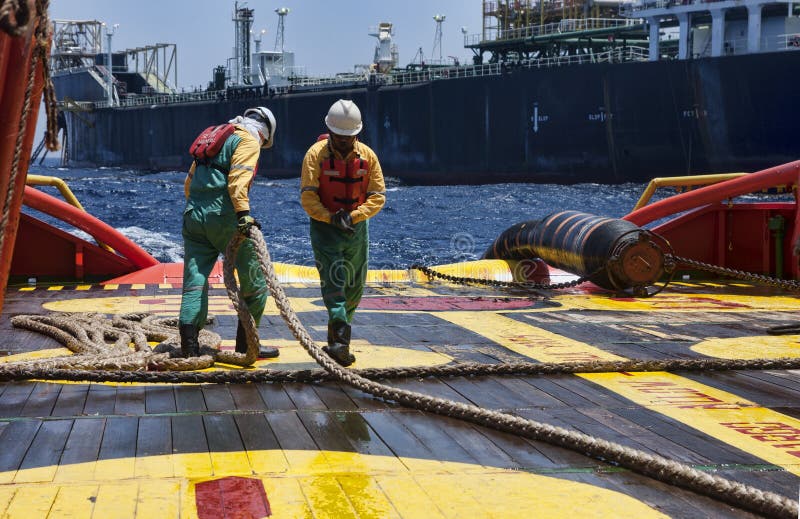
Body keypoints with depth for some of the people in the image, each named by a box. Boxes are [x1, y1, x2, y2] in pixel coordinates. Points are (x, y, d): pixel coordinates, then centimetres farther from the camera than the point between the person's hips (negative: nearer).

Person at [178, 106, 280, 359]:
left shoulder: (216, 136, 25)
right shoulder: (248, 140, 0)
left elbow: (189, 181, 26)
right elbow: (238, 178, -19)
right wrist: (243, 213, -27)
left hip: (193, 215, 8)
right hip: (222, 215, -7)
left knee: (194, 281, 4)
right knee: (254, 280, 5)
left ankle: (189, 344, -6)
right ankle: (246, 344, 8)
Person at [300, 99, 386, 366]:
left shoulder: (367, 156, -2)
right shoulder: (316, 154, -10)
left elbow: (378, 196, -3)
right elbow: (308, 197, -13)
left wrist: (353, 216, -17)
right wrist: (332, 218, -24)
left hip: (357, 227, 4)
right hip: (325, 227, -4)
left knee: (354, 288, 11)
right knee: (333, 284, -17)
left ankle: (335, 341, 28)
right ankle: (341, 341, -25)